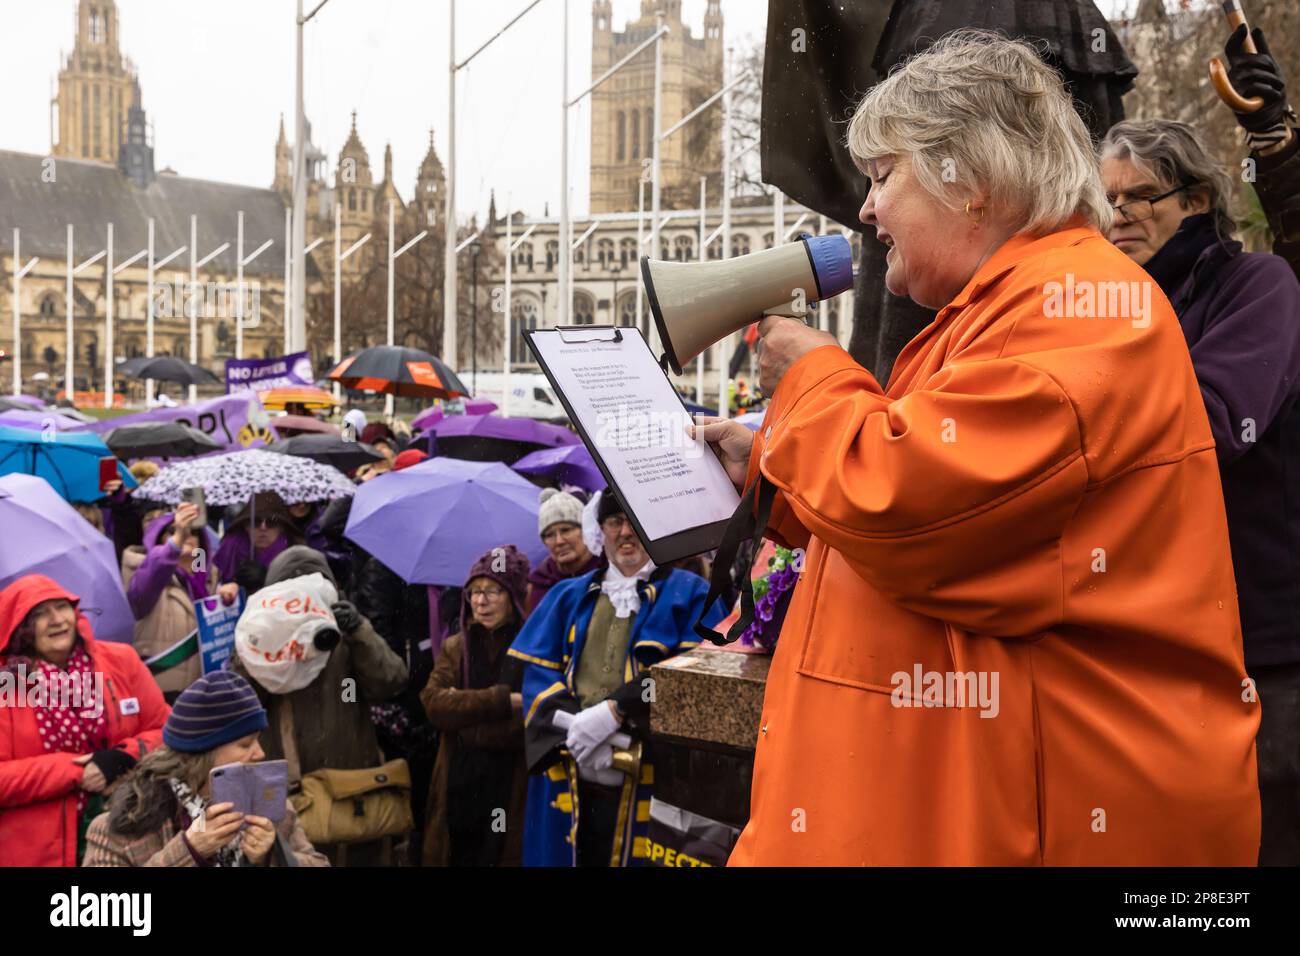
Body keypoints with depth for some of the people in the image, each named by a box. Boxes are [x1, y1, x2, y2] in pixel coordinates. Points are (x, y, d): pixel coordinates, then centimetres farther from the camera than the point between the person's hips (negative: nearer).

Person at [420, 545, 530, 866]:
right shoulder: (455, 647, 13)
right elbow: (434, 703, -4)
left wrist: (463, 710, -8)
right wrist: (502, 701, -15)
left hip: (515, 795, -4)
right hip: (458, 792, 4)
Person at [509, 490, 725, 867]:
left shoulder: (689, 594, 7)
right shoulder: (568, 596, 18)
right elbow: (538, 673, 9)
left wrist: (614, 712, -15)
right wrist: (576, 730, -9)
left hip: (647, 781, -3)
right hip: (567, 782, 3)